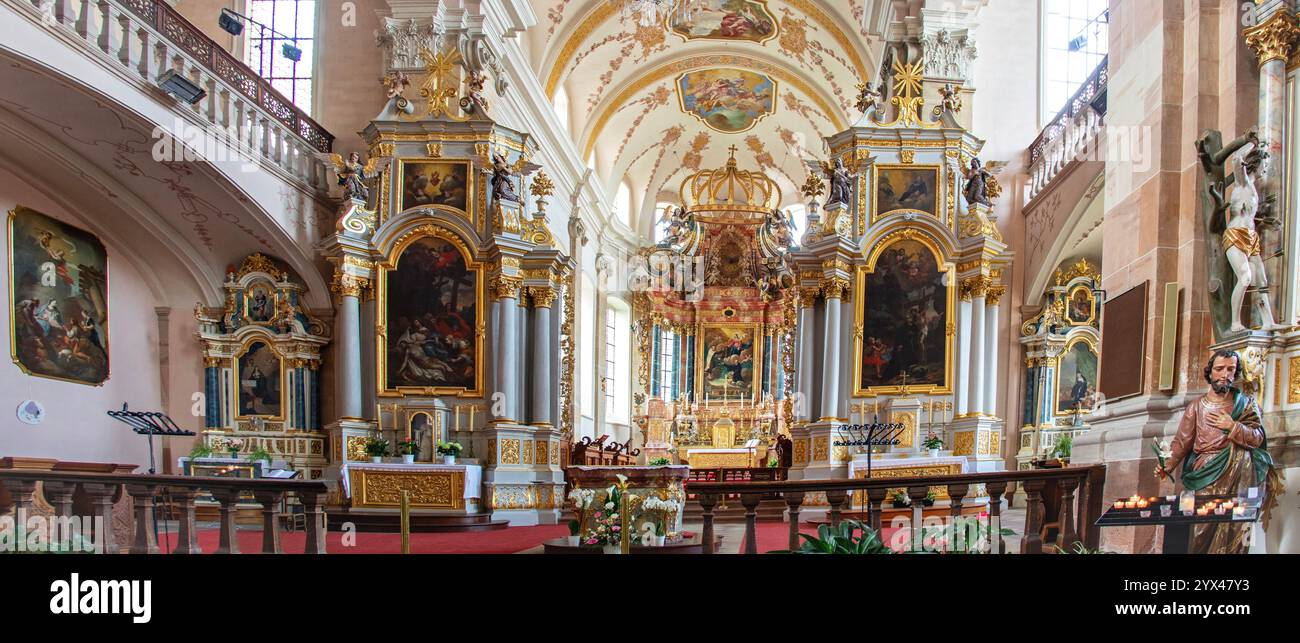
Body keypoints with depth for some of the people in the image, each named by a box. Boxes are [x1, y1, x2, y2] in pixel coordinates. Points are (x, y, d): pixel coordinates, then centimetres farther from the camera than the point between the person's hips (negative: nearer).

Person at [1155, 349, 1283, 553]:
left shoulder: (1246, 404, 13)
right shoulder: (1196, 407, 12)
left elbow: (1258, 439, 5)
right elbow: (1182, 442, 5)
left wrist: (1233, 426, -11)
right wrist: (1168, 466, -9)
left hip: (1240, 472, 0)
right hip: (1206, 477, 0)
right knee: (1205, 525, -11)